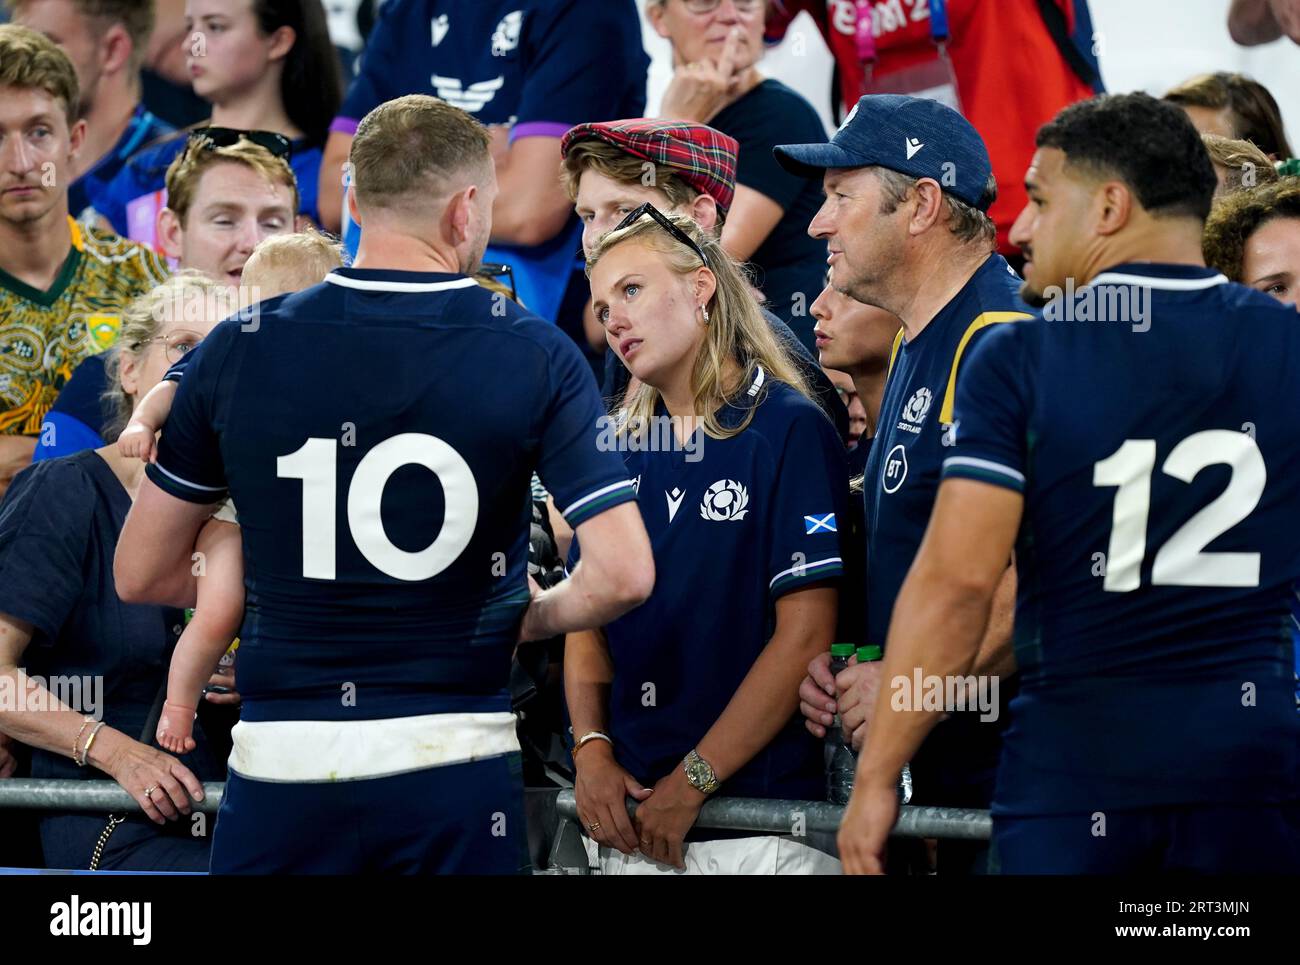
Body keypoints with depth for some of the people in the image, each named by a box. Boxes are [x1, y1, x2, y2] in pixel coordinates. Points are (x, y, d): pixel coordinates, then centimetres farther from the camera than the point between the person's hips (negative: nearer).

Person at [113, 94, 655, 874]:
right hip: (453, 778, -1)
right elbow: (624, 574, -11)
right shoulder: (535, 356, -5)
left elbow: (141, 573, 7)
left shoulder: (237, 350, 0)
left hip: (280, 766, 1)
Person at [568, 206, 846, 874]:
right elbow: (587, 616, 14)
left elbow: (804, 636, -12)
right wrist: (590, 749, -4)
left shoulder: (790, 430, -6)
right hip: (628, 816, 5)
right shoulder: (622, 449, 12)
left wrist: (690, 784, -14)